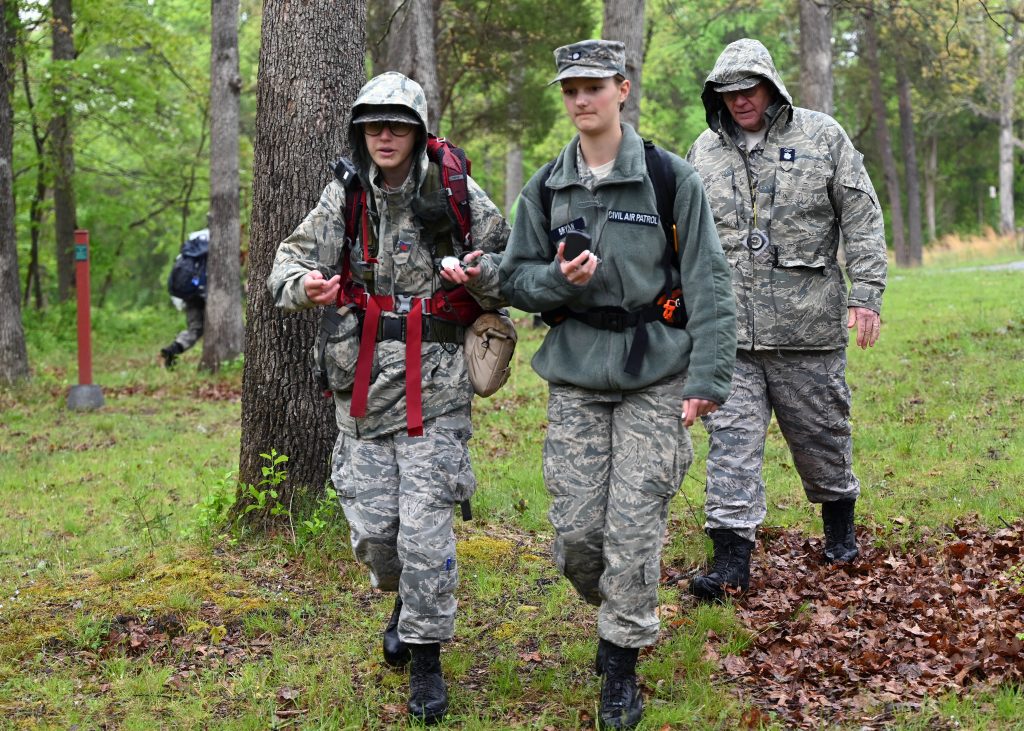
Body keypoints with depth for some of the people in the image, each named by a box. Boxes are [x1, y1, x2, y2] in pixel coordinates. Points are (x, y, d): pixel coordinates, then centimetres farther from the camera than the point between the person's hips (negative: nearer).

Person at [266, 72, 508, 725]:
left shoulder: (456, 196, -3)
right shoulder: (343, 199, 5)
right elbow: (289, 261, 9)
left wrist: (481, 274, -18)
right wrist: (303, 284, -15)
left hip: (434, 391, -3)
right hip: (362, 389, 3)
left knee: (425, 529, -7)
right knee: (372, 527, 7)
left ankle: (427, 657, 8)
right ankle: (404, 599, 40)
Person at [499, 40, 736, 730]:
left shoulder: (671, 178, -2)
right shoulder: (546, 188, 8)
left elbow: (708, 284, -3)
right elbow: (515, 278, 12)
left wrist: (707, 378, -10)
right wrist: (559, 279, -11)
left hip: (656, 375, -3)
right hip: (575, 378, 3)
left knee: (633, 529, -7)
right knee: (576, 531, 0)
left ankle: (622, 666, 8)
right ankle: (620, 613, 31)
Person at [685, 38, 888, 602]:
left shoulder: (821, 137, 1)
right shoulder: (705, 151, 10)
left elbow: (862, 219, 1)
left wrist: (866, 295, -7)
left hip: (807, 323, -2)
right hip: (727, 328, 2)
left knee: (820, 429, 10)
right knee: (731, 437, -5)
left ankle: (839, 524, 36)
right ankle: (732, 559, -4)